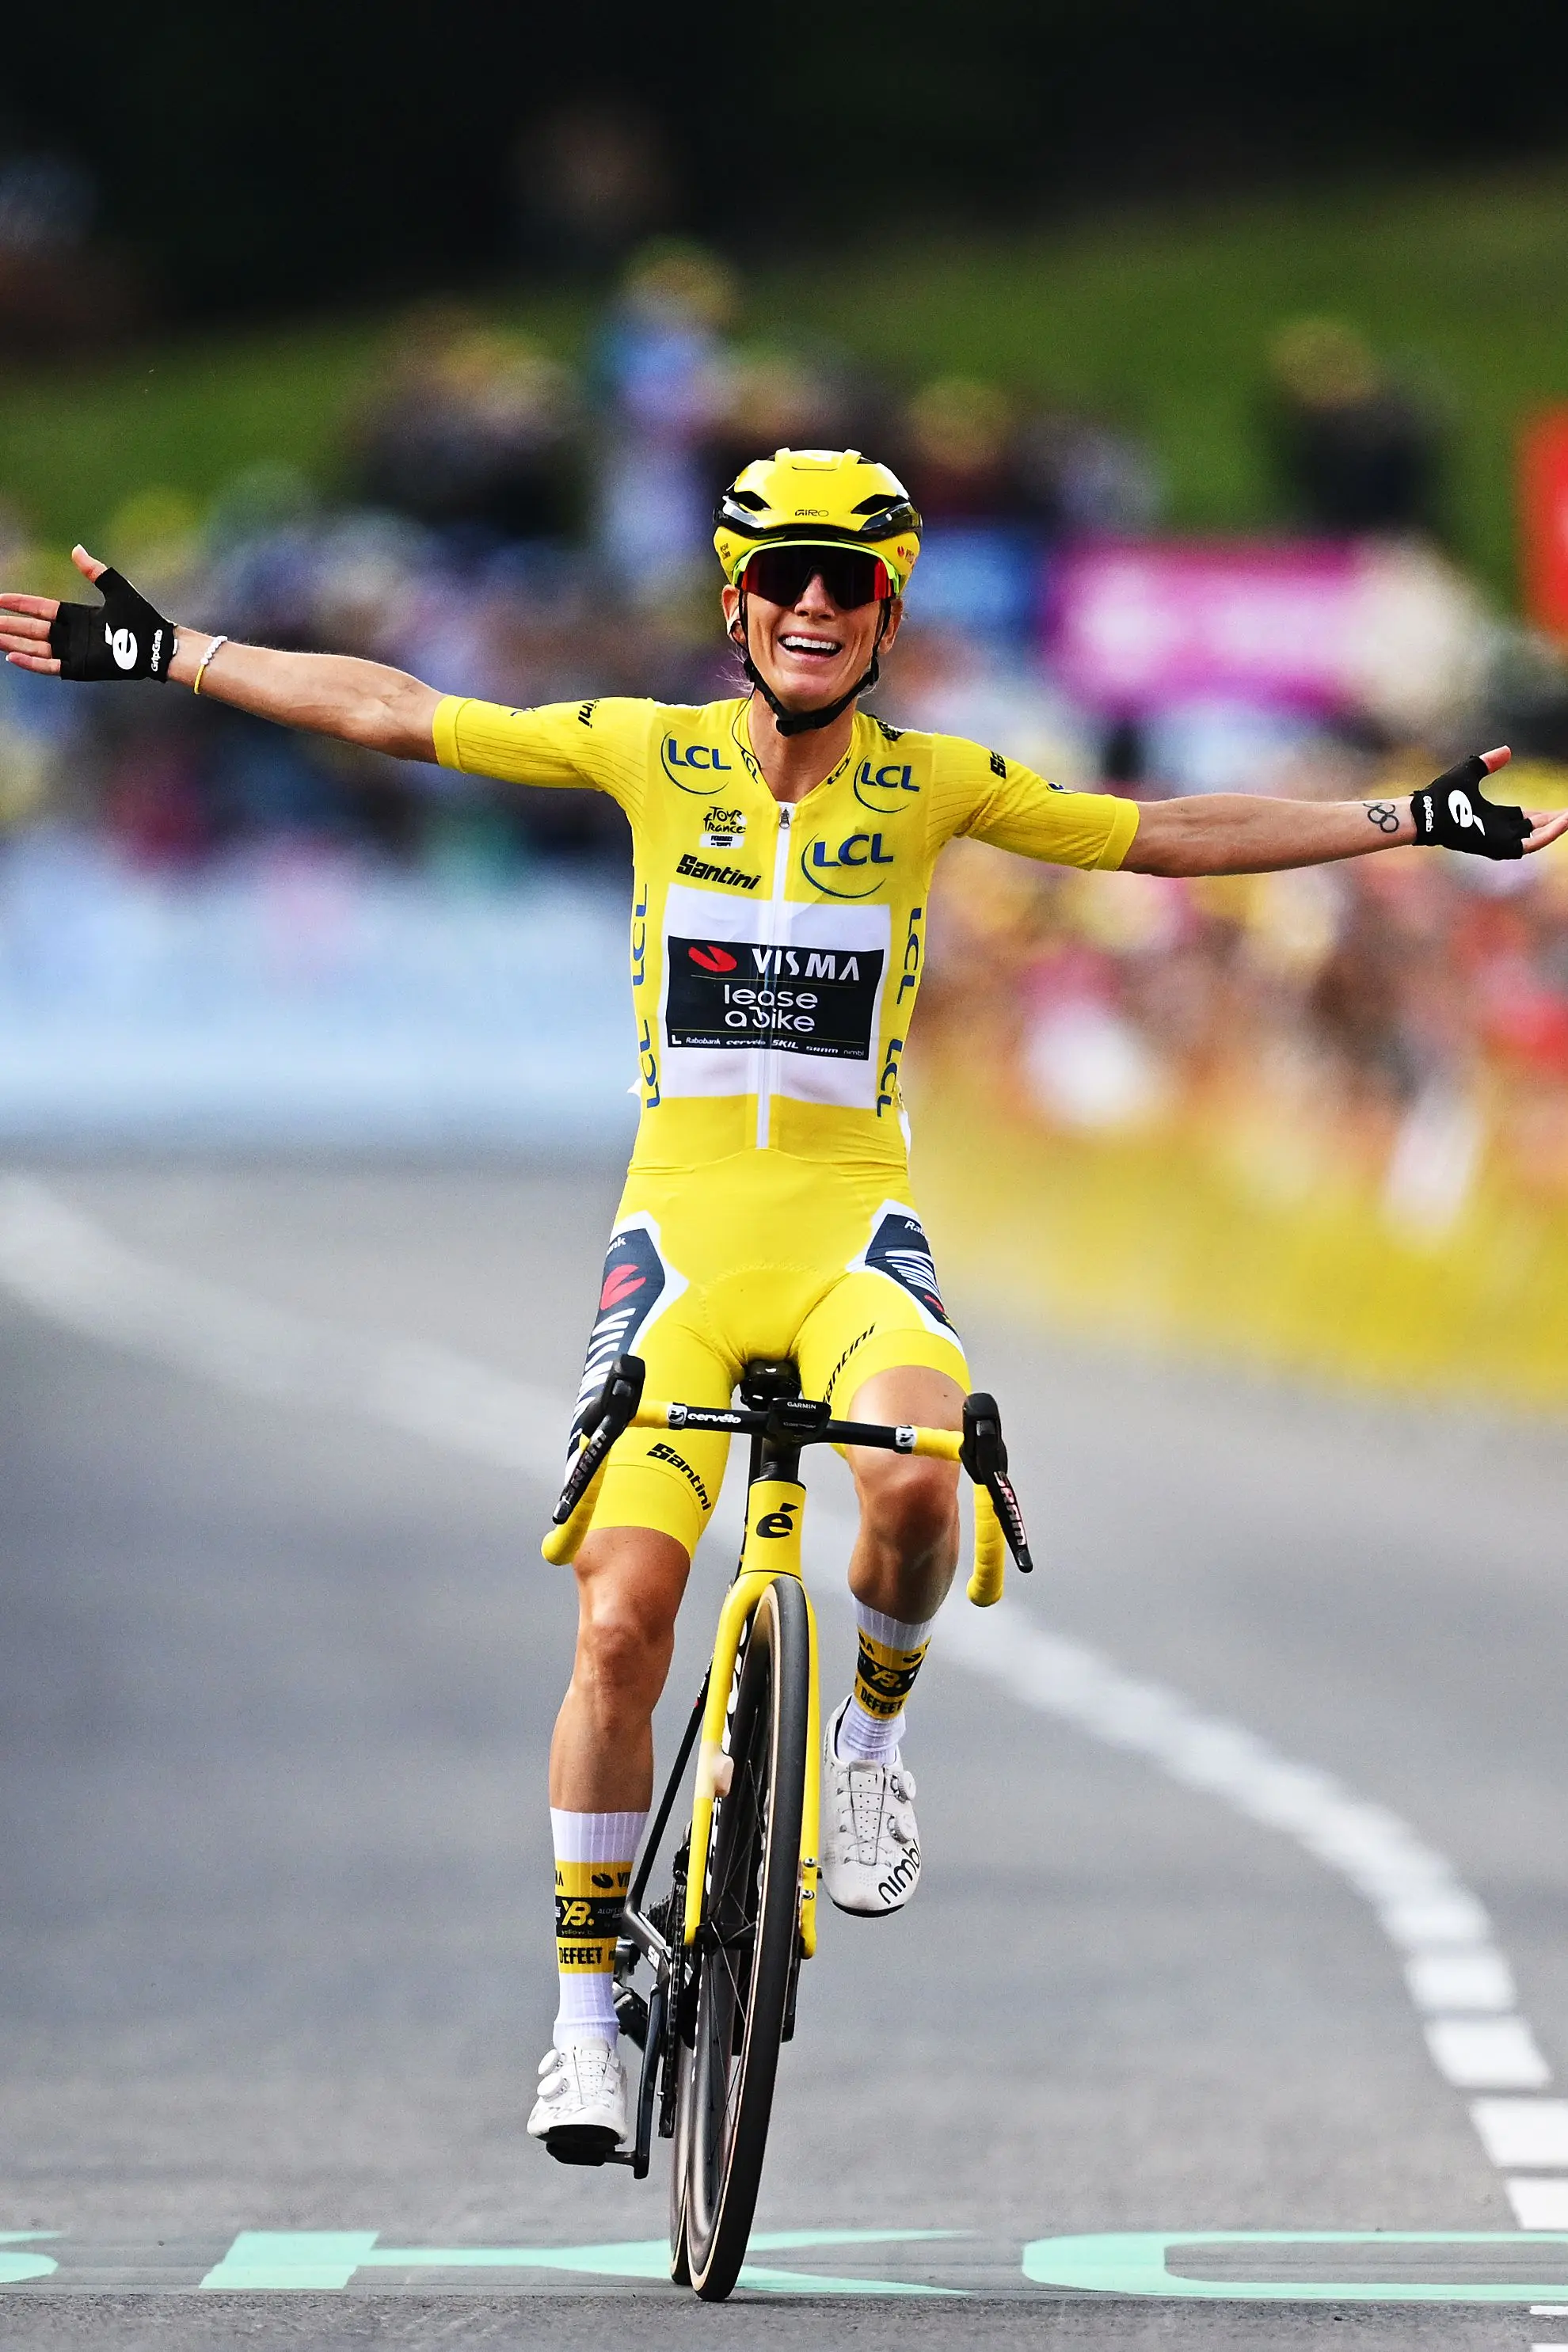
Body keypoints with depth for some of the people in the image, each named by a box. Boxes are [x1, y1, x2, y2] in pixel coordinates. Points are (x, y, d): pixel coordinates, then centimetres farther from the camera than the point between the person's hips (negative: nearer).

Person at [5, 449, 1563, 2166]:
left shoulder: (935, 786, 4)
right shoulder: (650, 753, 2)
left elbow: (1169, 838, 11)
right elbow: (391, 713, 6)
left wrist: (1412, 821, 10)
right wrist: (156, 654, 5)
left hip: (853, 1232, 0)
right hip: (678, 1232, 0)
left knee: (912, 1475, -34)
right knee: (619, 1623, -8)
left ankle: (871, 1733, -2)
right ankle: (585, 2014, 6)